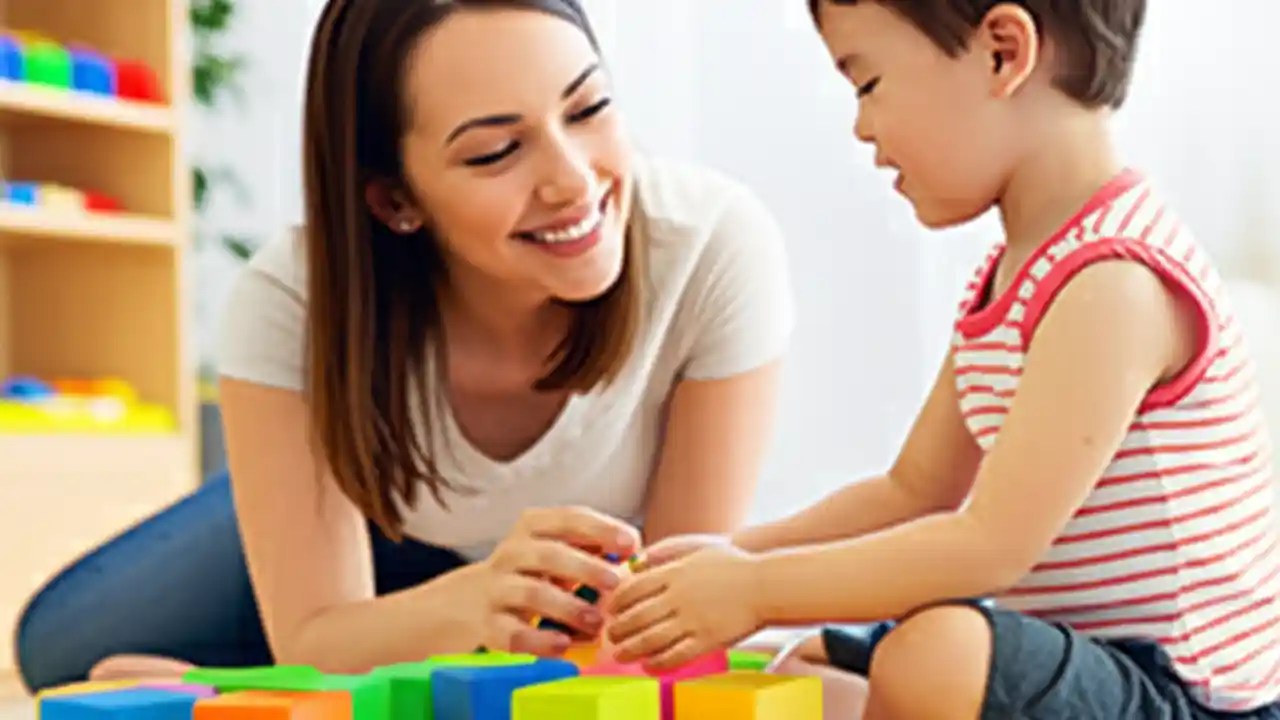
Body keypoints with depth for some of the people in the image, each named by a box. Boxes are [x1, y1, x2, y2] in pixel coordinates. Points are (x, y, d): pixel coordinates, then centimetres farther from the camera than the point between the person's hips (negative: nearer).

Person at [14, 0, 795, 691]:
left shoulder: (721, 245, -38)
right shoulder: (292, 304, -35)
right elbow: (311, 645, -33)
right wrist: (473, 599, -53)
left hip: (599, 578, 0)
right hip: (387, 531, 0)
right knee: (67, 651, -9)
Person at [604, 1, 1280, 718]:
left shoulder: (1115, 281, -24)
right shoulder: (1008, 281, 9)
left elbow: (993, 544, -28)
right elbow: (910, 492, 12)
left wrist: (757, 590, -22)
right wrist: (734, 554, -1)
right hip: (1088, 657, 10)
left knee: (934, 658, -35)